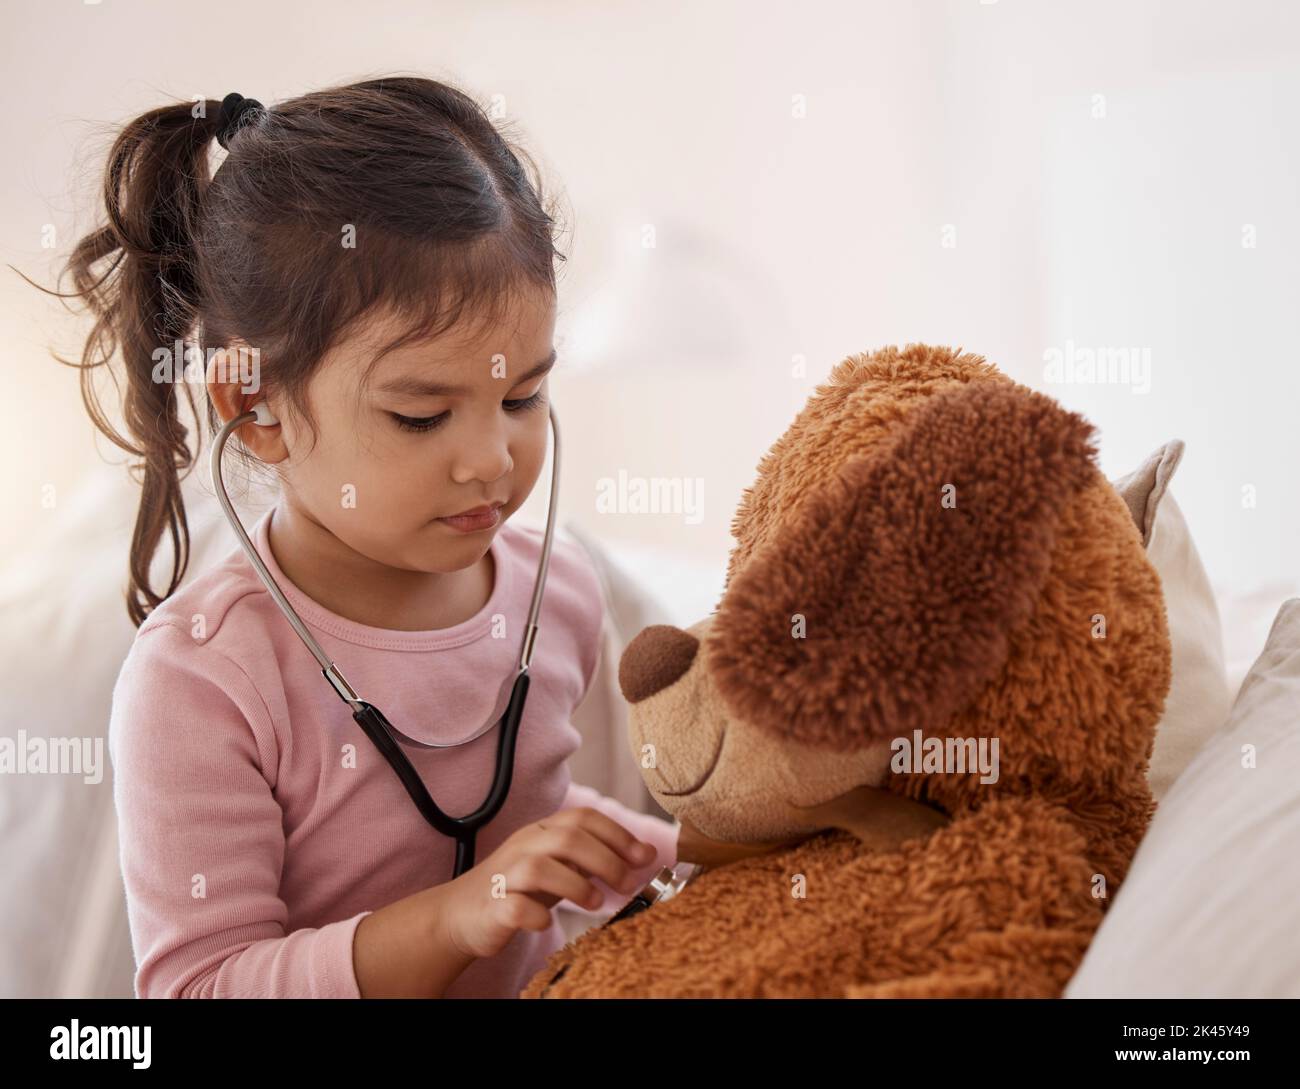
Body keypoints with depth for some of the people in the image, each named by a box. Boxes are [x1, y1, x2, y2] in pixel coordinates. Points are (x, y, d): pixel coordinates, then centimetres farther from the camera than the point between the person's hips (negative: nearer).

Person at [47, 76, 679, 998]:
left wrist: (685, 851, 2)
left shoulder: (560, 588, -4)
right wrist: (454, 916, -30)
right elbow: (197, 983, -20)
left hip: (543, 987, 4)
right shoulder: (200, 679, -21)